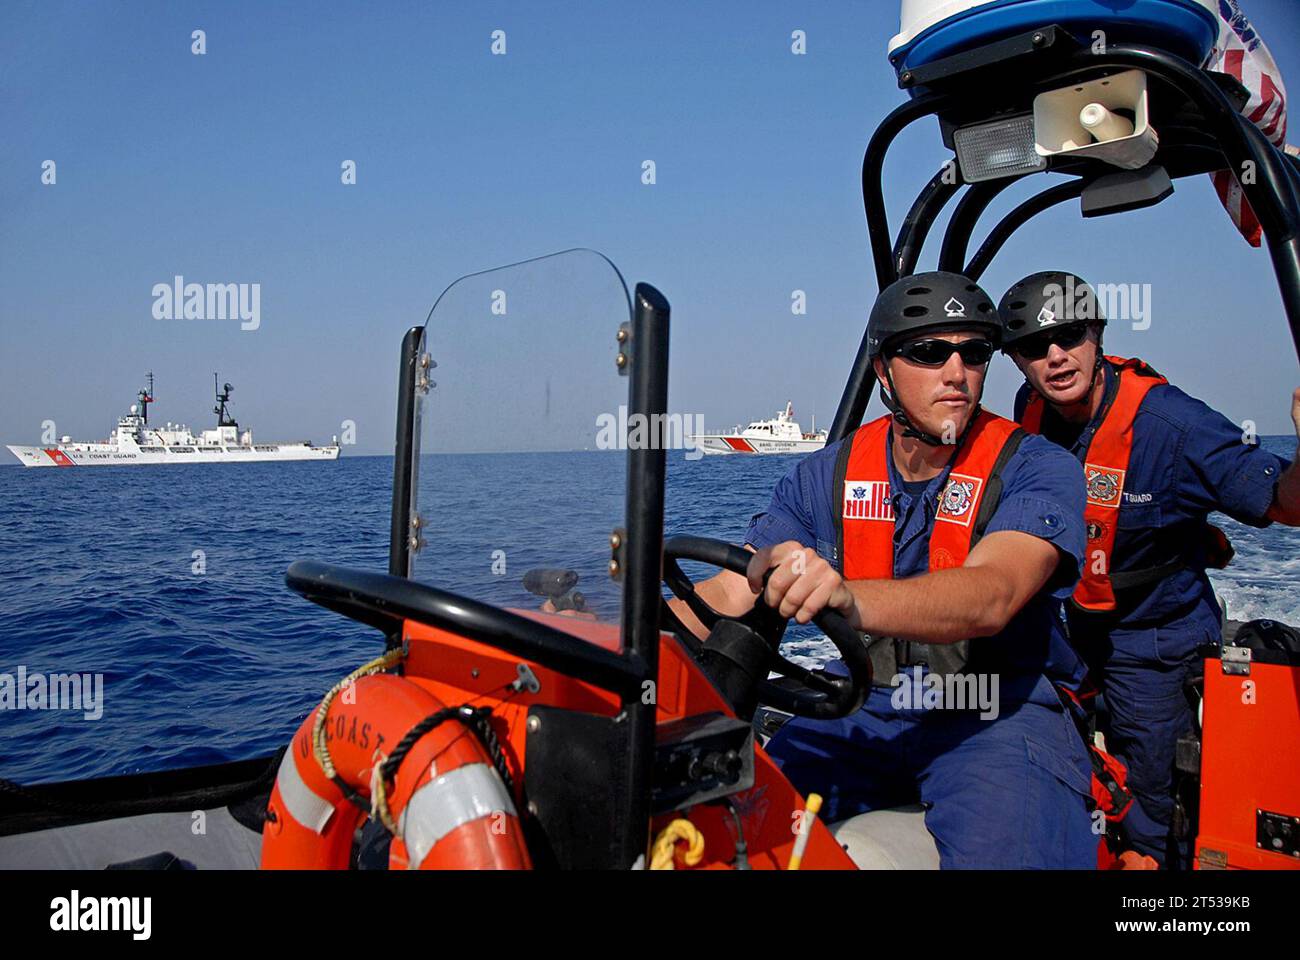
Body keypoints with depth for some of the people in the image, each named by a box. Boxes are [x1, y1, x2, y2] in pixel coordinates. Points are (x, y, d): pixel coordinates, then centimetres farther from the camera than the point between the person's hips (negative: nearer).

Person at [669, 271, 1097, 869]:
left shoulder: (1037, 469, -8)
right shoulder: (826, 476, 4)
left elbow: (988, 598, -27)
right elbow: (728, 593, -1)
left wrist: (847, 598, -47)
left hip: (997, 713, -2)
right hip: (863, 708, 3)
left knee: (1004, 851, -32)